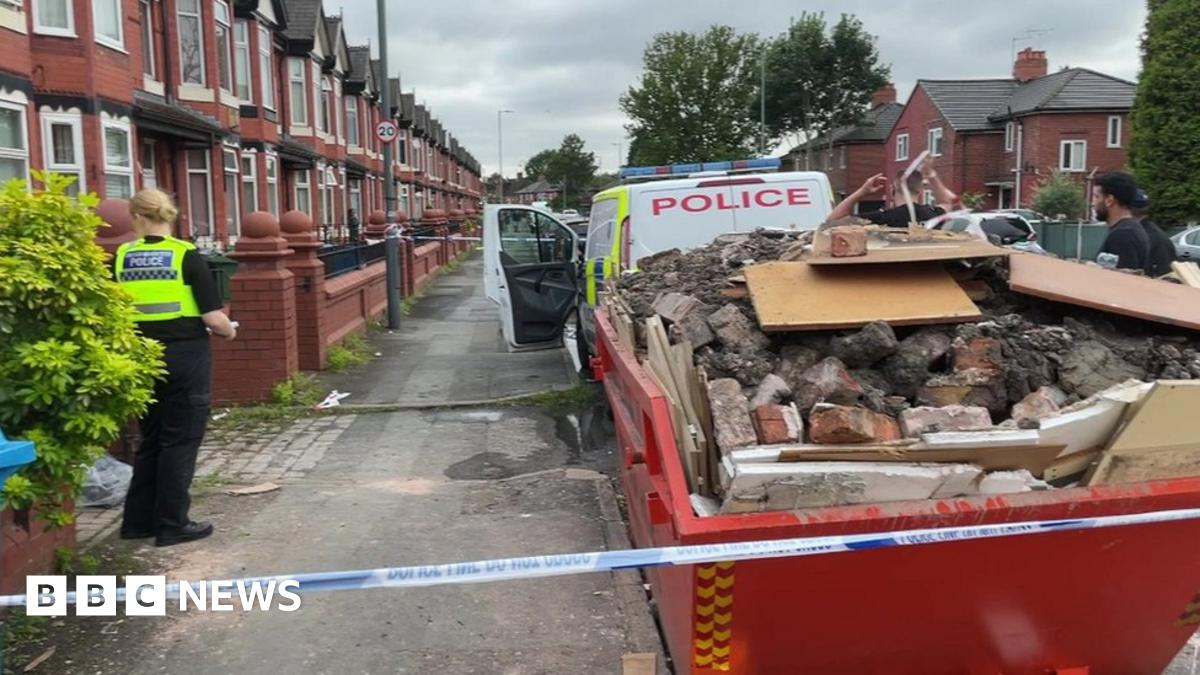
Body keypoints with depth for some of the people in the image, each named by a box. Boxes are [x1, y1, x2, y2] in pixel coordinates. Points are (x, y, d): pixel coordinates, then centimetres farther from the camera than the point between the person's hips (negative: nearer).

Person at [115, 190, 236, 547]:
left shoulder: (121, 257, 1)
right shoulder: (187, 255, -9)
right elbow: (214, 318, -12)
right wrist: (229, 331, 8)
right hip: (186, 357, -4)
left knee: (150, 440, 18)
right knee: (180, 442, 6)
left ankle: (138, 520, 23)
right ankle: (171, 524, 10)